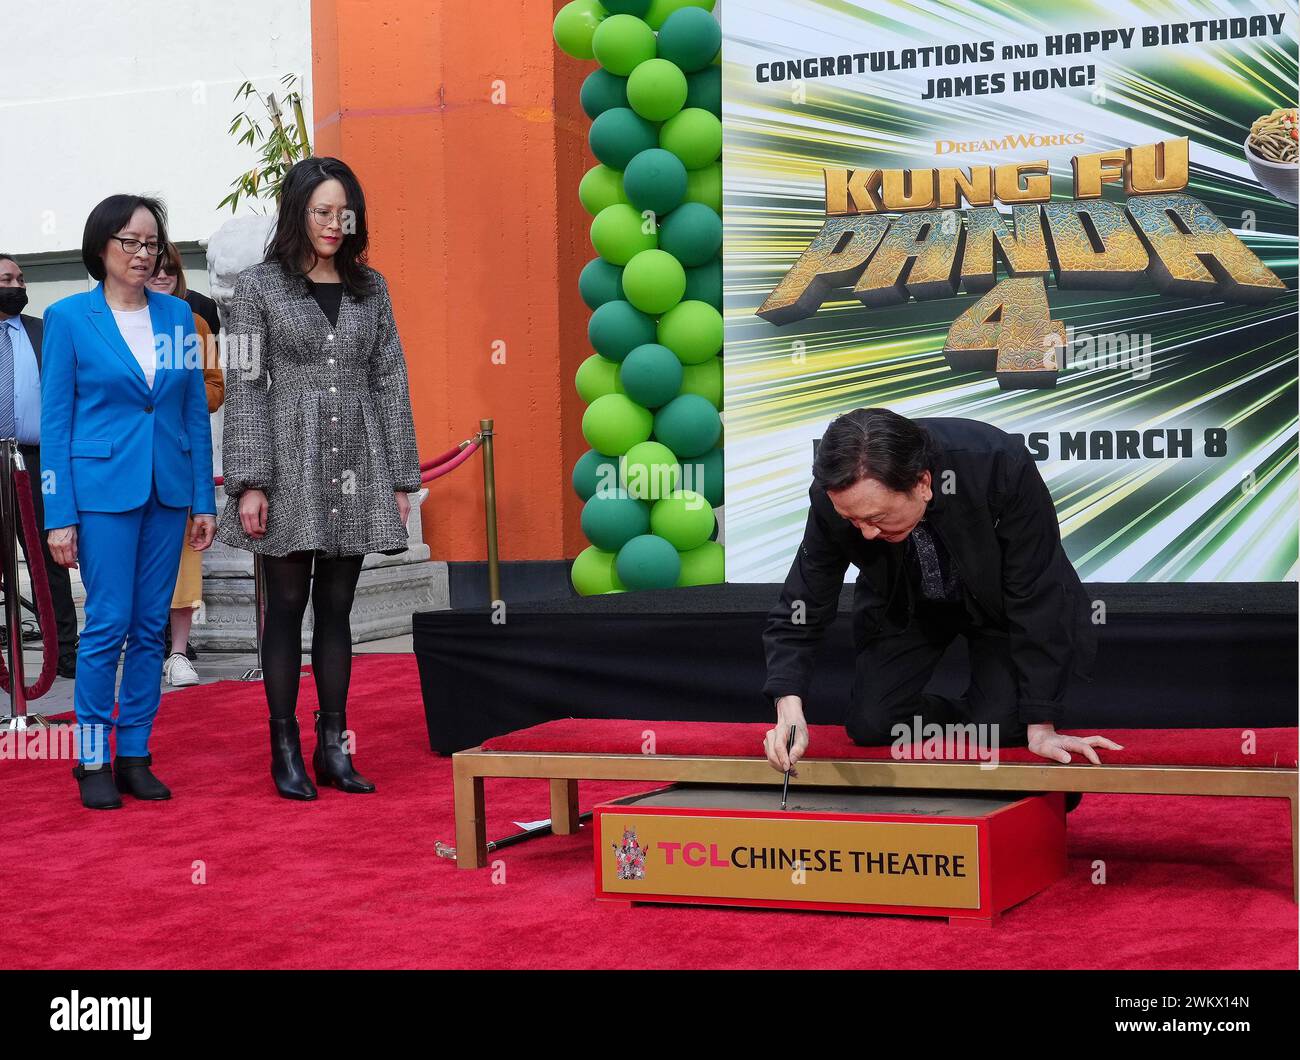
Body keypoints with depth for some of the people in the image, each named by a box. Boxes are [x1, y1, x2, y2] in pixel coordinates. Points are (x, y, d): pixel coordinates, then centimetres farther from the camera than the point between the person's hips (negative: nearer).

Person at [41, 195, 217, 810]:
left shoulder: (177, 315, 8)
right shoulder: (69, 317, -2)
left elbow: (196, 410, 10)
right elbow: (55, 419, -2)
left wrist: (204, 500, 5)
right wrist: (60, 516, -7)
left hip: (167, 490, 4)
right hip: (103, 488, -4)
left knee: (151, 627, 6)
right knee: (108, 625, -5)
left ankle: (135, 754, 15)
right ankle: (93, 761, 6)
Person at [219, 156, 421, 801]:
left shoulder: (370, 288, 10)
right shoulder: (259, 287, 0)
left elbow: (391, 381, 10)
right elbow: (243, 386, -4)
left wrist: (401, 478, 6)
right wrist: (249, 482, -11)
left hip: (355, 470, 3)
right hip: (289, 465, -3)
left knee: (337, 609, 8)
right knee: (286, 607, 2)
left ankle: (334, 747, 14)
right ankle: (285, 752, 9)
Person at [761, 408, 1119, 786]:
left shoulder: (1002, 467, -38)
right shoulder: (835, 498, -31)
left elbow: (1037, 599, -29)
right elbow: (799, 613, -21)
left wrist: (1040, 727, -28)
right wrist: (790, 712, -39)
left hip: (1000, 600, -2)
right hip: (904, 604, 2)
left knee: (1000, 725, -19)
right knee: (870, 724, -12)